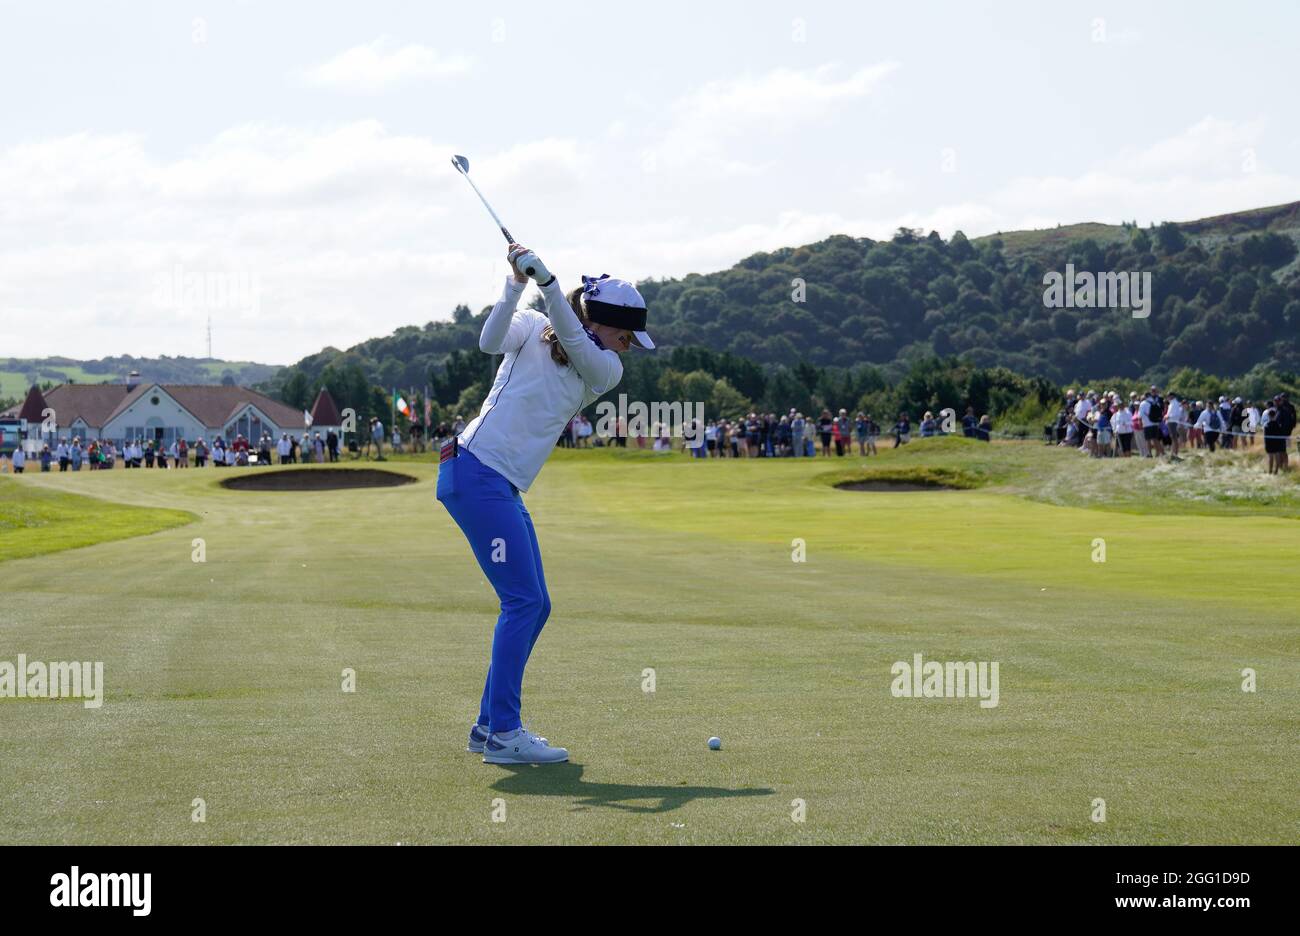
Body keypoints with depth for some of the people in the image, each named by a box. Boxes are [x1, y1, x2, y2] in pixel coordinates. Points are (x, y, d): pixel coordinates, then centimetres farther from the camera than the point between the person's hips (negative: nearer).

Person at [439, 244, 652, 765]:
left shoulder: (605, 372, 10)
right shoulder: (532, 329, -1)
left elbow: (572, 342, -10)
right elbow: (490, 341, -20)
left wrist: (546, 282, -23)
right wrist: (517, 284, -31)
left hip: (506, 489, 8)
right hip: (475, 472, -8)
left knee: (533, 606, 9)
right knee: (524, 600, -13)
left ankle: (490, 726, 17)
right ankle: (503, 736, -14)